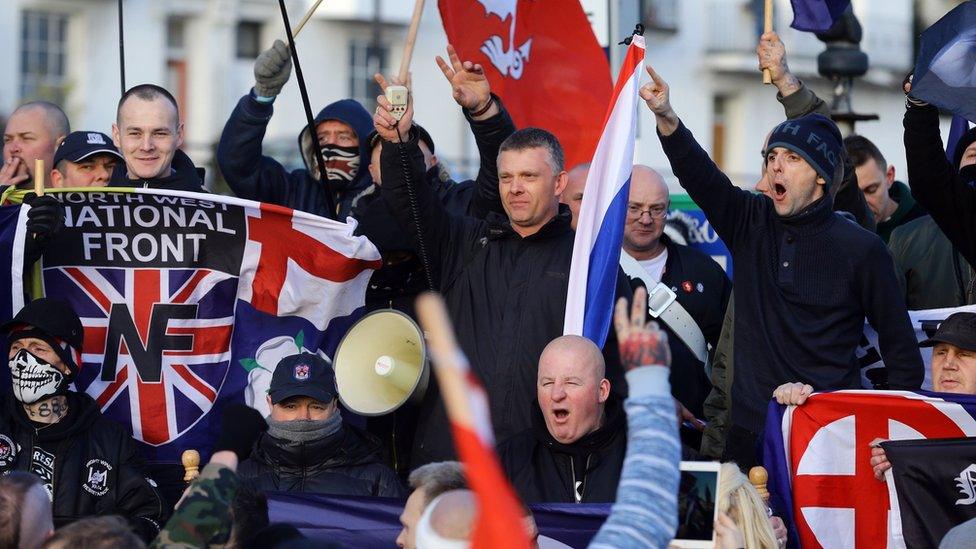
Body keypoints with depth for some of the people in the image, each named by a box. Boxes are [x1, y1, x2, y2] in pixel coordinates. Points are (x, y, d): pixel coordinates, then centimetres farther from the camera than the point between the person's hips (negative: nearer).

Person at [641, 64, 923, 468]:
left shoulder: (862, 249, 1)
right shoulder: (750, 224, 8)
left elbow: (902, 351, 4)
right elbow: (697, 174, -9)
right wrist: (665, 117, -26)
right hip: (752, 431, 3)